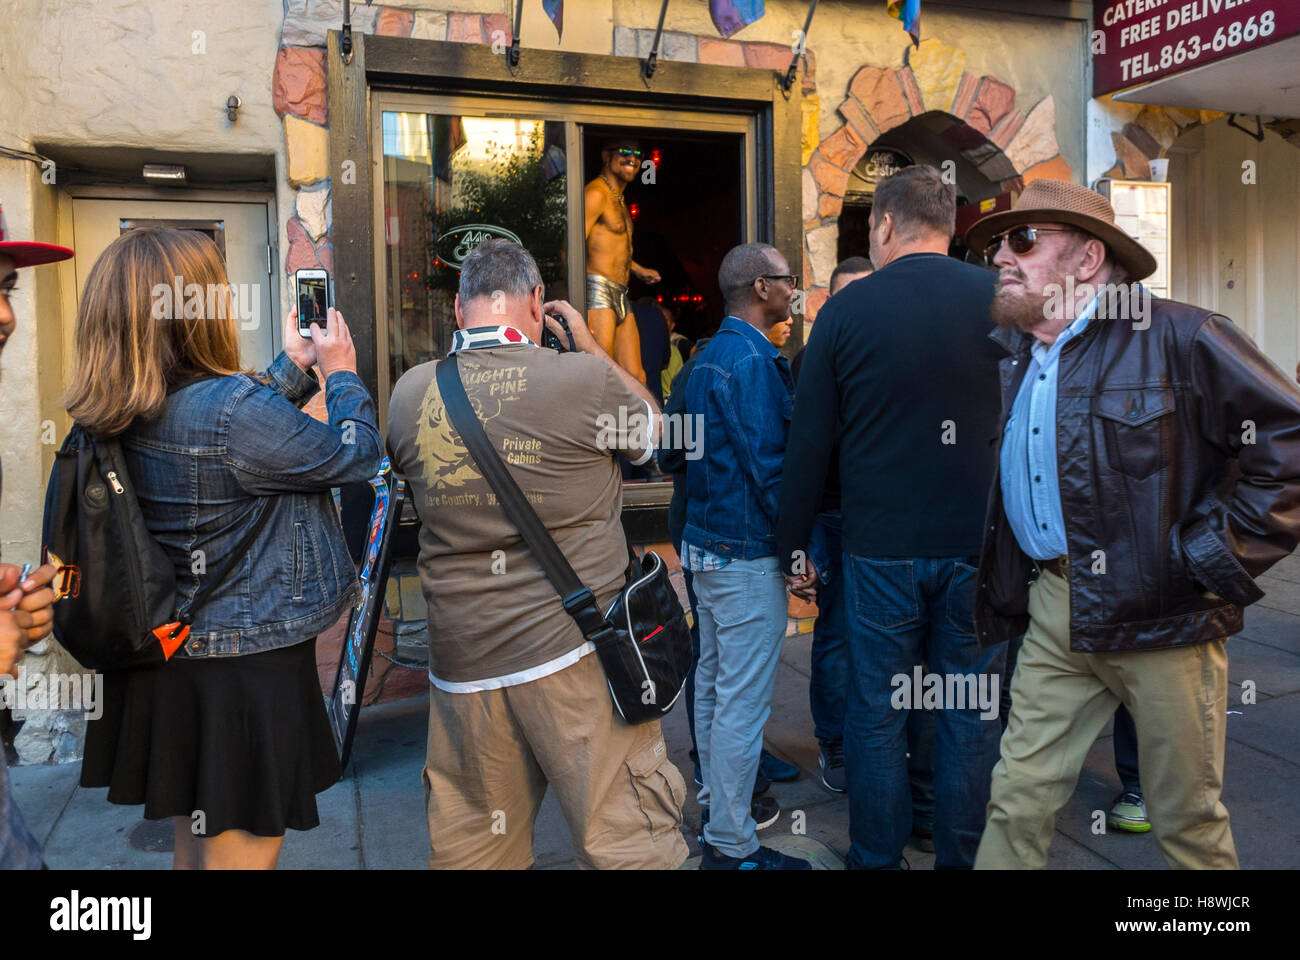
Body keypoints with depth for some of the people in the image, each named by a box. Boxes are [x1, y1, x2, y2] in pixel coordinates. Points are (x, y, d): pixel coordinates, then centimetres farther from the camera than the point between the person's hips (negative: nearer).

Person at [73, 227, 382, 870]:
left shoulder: (124, 418, 0)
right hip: (247, 668, -8)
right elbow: (357, 456, -13)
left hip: (165, 665, 8)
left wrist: (295, 364, 21)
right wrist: (341, 373, 3)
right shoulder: (231, 407, -25)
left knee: (193, 844, 26)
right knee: (240, 851, 8)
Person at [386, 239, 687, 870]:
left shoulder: (410, 395, 1)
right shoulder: (586, 379, -11)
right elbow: (650, 427, 10)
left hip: (462, 664, 5)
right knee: (627, 838, 7)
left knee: (470, 844, 18)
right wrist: (589, 345, 21)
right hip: (576, 652, -4)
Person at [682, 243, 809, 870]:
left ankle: (716, 800, 36)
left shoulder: (708, 356, 13)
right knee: (743, 701, -3)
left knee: (712, 684, 20)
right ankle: (731, 845, 7)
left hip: (703, 543, 11)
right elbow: (769, 466, -22)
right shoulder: (751, 360, -17)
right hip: (747, 555, -11)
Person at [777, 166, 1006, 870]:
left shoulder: (846, 309, -3)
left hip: (881, 548, -1)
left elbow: (807, 443, -1)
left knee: (876, 715, 11)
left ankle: (876, 859, 23)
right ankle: (960, 857, 25)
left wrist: (793, 547, 7)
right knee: (970, 714, 12)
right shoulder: (1000, 299, -1)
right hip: (980, 546, 1)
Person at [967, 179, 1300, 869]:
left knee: (1187, 818, 12)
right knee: (1019, 798, 9)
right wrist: (998, 597, 11)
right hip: (1052, 612, 5)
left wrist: (1217, 554, -12)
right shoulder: (1004, 354, 9)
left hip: (1160, 612, -4)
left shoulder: (1177, 337, -10)